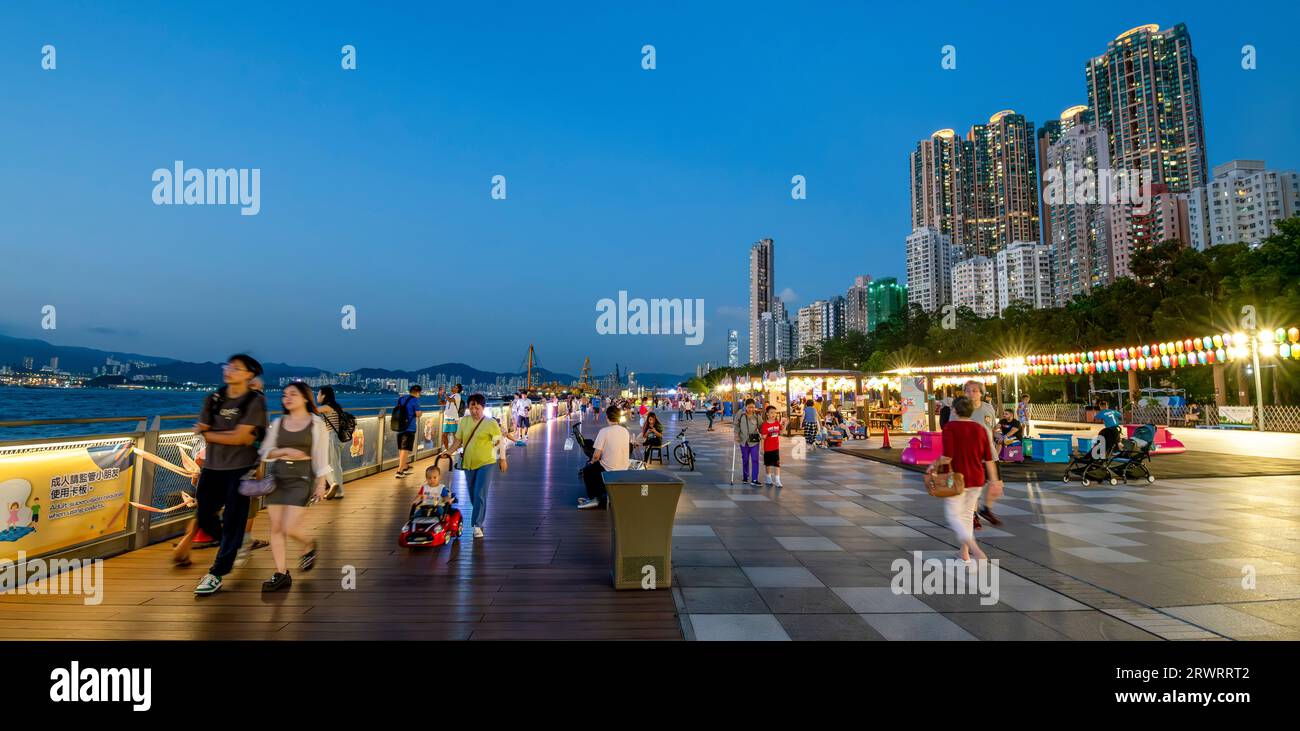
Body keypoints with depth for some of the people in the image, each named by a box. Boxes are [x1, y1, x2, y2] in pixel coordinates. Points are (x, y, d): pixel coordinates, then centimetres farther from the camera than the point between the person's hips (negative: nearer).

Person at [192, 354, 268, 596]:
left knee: (232, 520, -1)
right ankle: (231, 545, 38)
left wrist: (209, 433, -4)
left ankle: (217, 574, 9)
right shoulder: (213, 399, 6)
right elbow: (203, 435, 2)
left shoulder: (255, 401, -9)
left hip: (240, 467, -5)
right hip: (212, 466, 5)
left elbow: (239, 438, -14)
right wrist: (233, 435, -11)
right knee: (204, 516, 10)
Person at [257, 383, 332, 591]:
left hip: (302, 478, -4)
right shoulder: (278, 423, 8)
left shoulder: (317, 424, -2)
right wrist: (285, 451, -12)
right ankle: (281, 574, 14)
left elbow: (321, 456, -2)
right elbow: (265, 452, 7)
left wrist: (321, 484, -5)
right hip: (277, 477, 4)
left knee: (288, 529, -10)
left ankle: (310, 545, 23)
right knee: (276, 528, 3)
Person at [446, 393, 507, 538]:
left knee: (480, 495, -10)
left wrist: (502, 459, -7)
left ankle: (477, 525, -1)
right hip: (468, 464, 5)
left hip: (486, 463, -5)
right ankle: (479, 519, 35)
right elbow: (458, 440, 8)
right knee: (473, 495, 14)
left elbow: (499, 442, -5)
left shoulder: (491, 423, -9)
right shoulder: (464, 421, 4)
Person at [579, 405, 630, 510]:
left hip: (609, 469, -6)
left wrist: (592, 462, 4)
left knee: (587, 470, 21)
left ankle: (592, 499, 21)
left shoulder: (604, 431, -18)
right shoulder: (625, 431, 0)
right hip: (624, 469, 6)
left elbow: (596, 455, -19)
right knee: (595, 467, 32)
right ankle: (603, 496, 33)